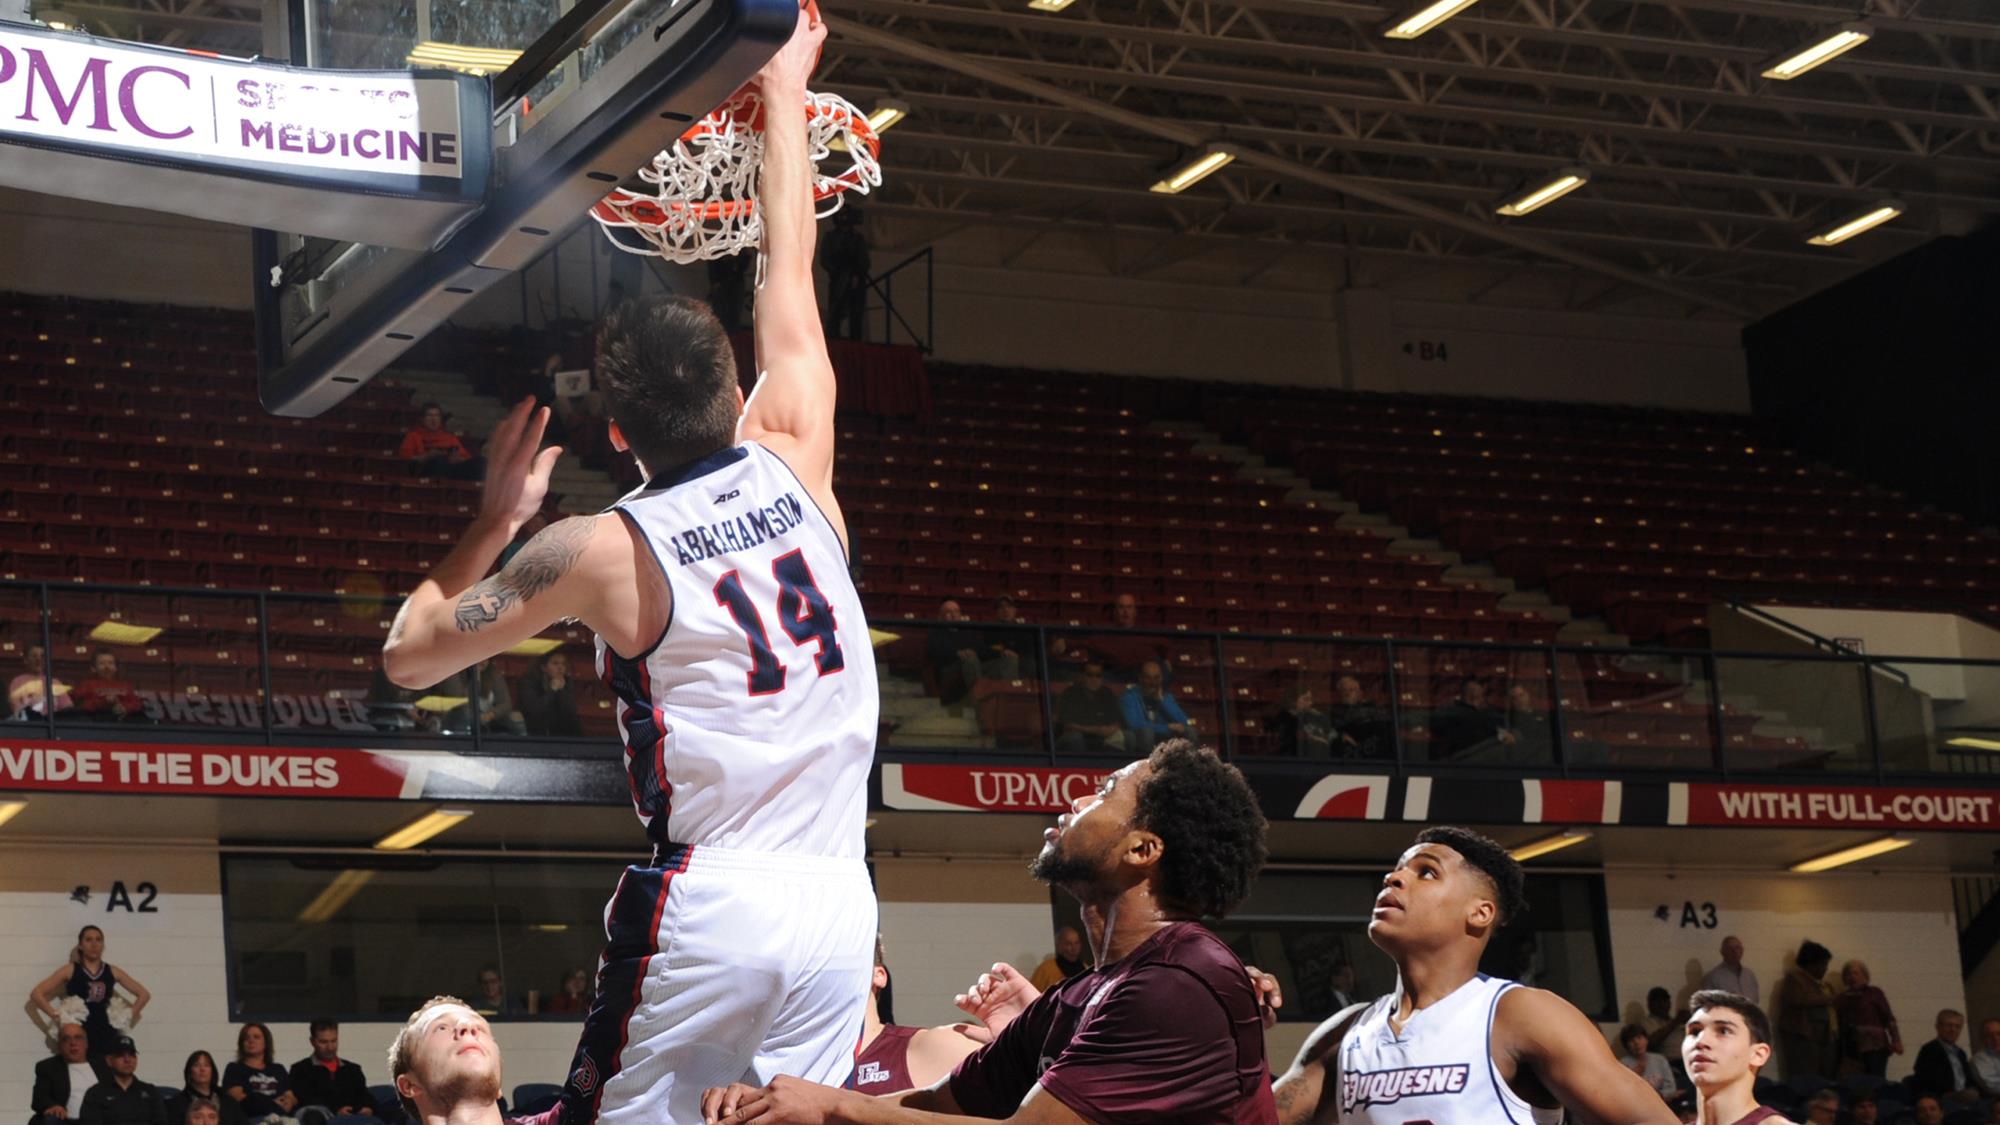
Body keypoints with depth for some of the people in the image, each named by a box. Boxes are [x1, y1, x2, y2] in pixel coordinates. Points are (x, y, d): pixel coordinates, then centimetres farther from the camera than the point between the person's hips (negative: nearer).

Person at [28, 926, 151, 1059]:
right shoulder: (70, 970, 4)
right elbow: (36, 994, 2)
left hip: (106, 1035, 2)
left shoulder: (112, 972, 11)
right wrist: (56, 1016, -5)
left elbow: (144, 994, 18)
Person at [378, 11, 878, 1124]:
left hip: (705, 907, -4)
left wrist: (497, 519, 16)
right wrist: (785, 93, 30)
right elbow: (790, 269, 18)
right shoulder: (796, 467, 4)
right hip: (837, 906, 4)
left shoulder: (604, 549, -4)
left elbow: (409, 654, 6)